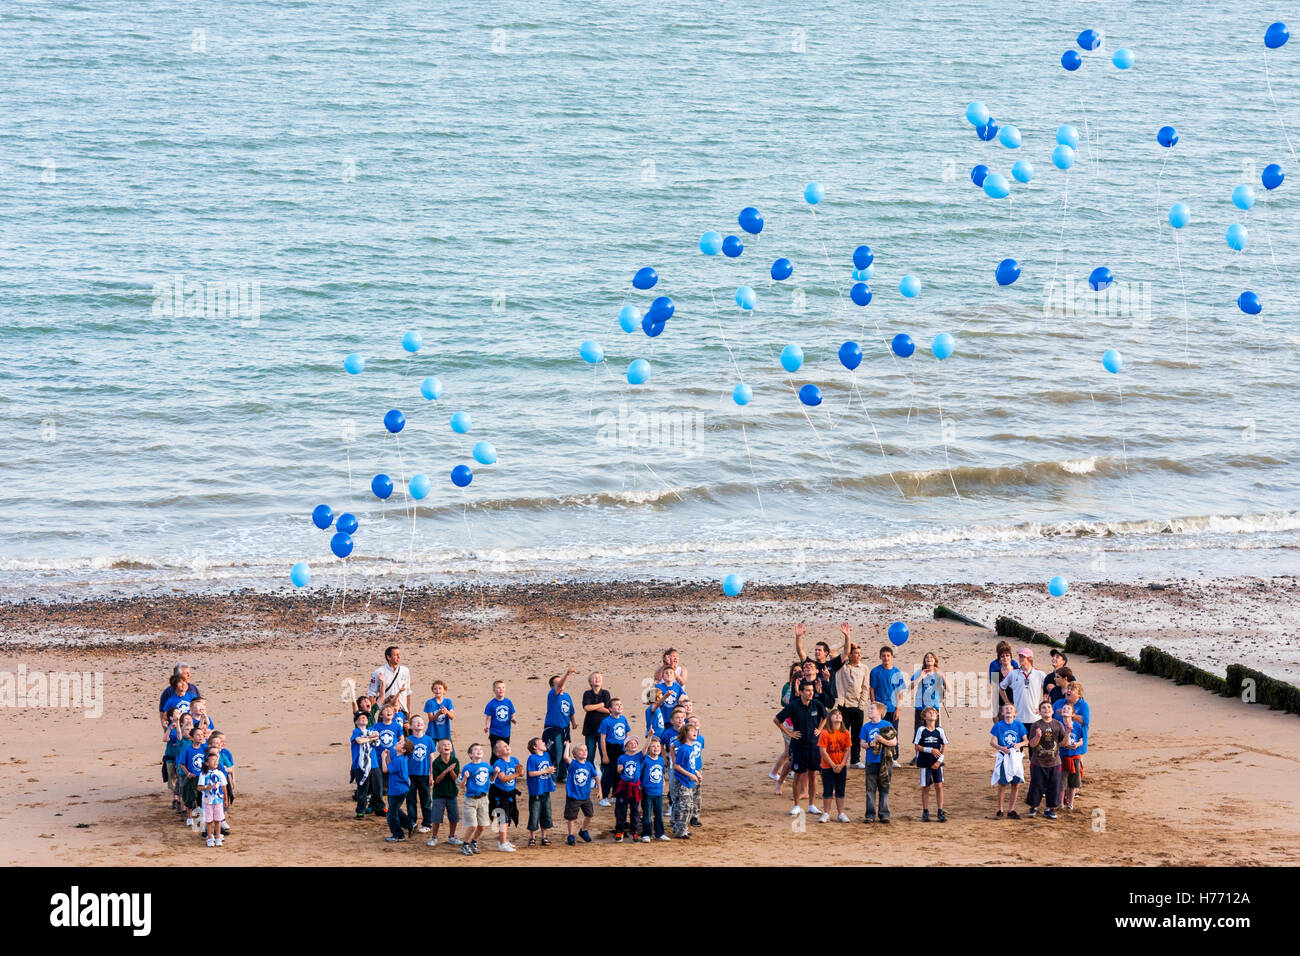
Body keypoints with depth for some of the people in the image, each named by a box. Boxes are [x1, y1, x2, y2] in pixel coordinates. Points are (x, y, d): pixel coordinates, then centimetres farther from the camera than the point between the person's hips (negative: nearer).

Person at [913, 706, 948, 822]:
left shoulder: (939, 730, 3)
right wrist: (930, 750, -17)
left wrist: (939, 760, -4)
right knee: (926, 787, 3)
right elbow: (917, 746, -4)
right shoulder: (921, 730, -3)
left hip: (937, 763, 2)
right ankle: (925, 812, 13)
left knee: (939, 786, -3)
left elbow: (944, 746, 7)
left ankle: (940, 812, 2)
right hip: (925, 763, -2)